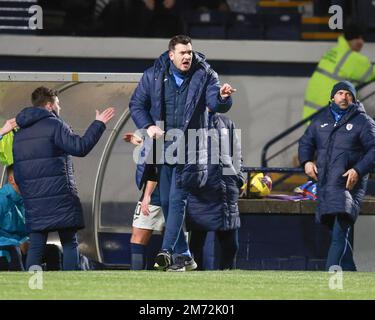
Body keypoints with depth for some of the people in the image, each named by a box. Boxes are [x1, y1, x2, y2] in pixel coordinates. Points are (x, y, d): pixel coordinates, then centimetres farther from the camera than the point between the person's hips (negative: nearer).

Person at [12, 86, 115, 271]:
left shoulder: (19, 134, 17)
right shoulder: (54, 124, -6)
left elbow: (17, 173, 18)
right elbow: (80, 147, -15)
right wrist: (99, 124, -8)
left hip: (33, 200, 6)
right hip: (60, 197, -5)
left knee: (35, 247, 2)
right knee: (69, 244, 2)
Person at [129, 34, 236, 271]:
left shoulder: (204, 76, -4)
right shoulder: (153, 76, 1)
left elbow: (216, 104, -16)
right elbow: (137, 105, 7)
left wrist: (222, 97, -40)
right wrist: (148, 126, -10)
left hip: (189, 150, -3)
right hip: (162, 148, 3)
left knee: (177, 200, -12)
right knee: (166, 202, 6)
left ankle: (167, 251, -15)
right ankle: (184, 256, 15)